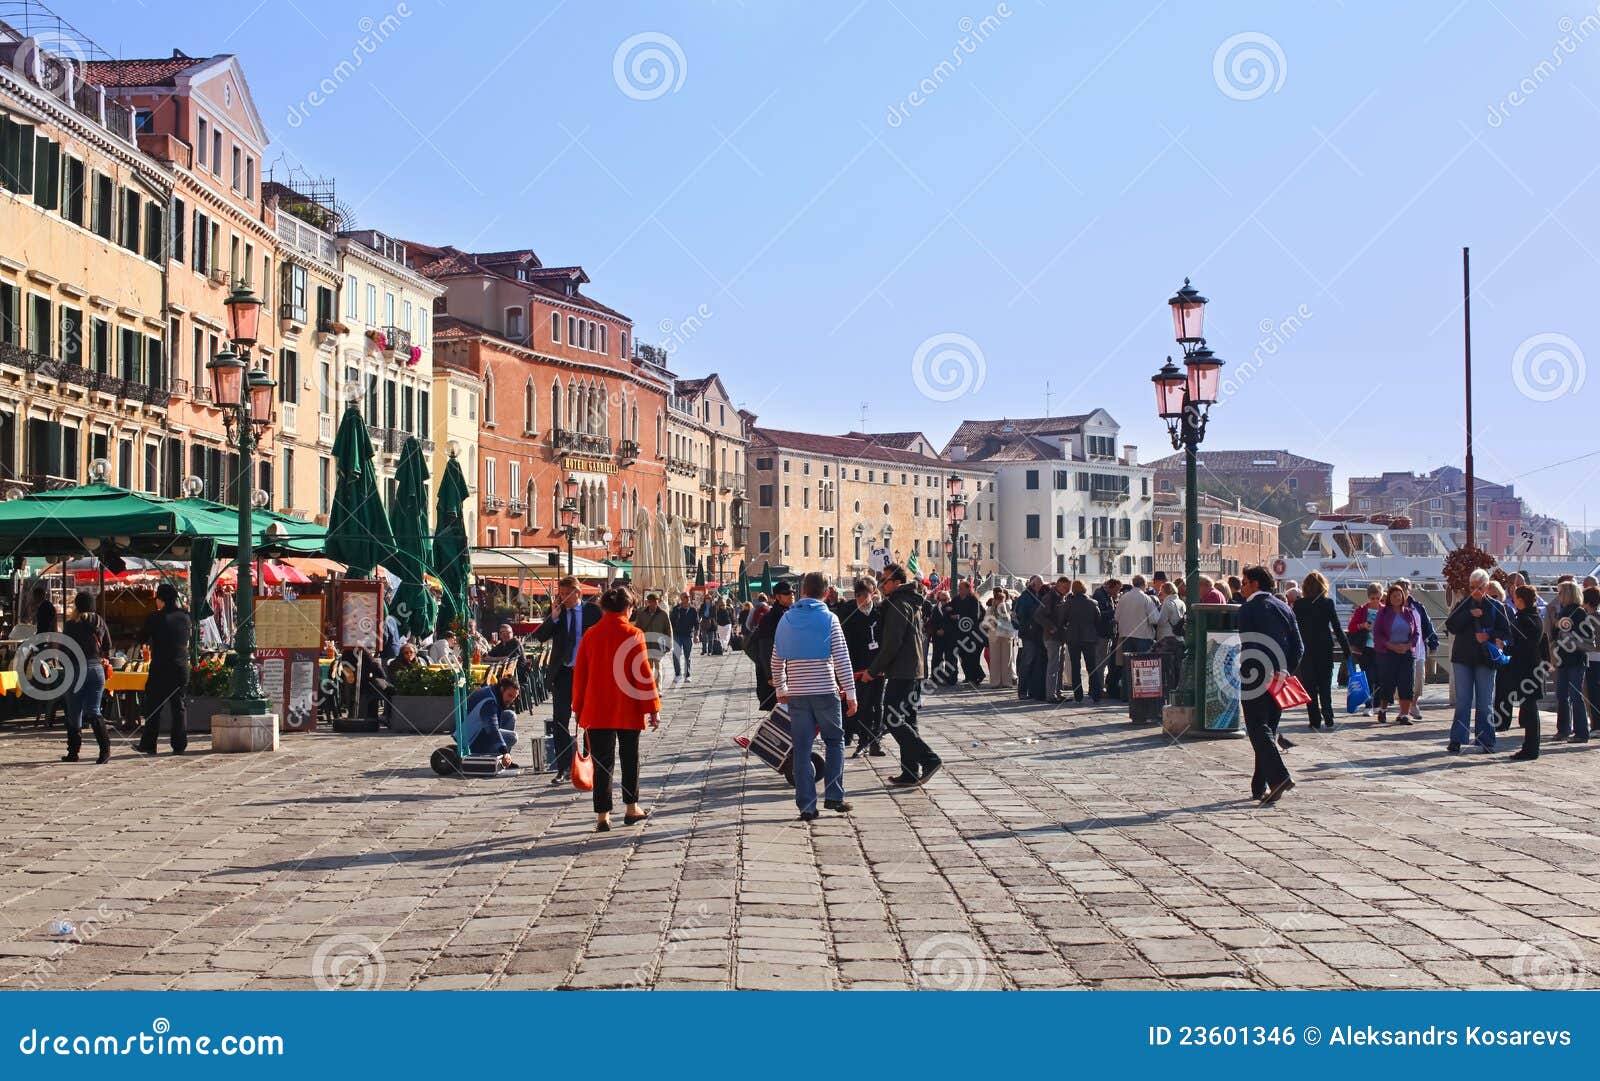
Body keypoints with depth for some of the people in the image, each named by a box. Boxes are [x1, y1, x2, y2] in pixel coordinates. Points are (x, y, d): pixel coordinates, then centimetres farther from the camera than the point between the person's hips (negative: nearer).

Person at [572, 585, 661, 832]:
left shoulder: (590, 635, 0)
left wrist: (579, 709, 14)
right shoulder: (632, 635, -10)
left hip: (597, 711, 2)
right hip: (628, 710, -2)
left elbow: (580, 674, 5)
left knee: (602, 763, 4)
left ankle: (603, 815, 0)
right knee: (630, 759, 15)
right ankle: (631, 808, 25)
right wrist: (653, 708, -4)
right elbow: (643, 674, -10)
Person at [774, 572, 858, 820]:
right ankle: (833, 795, 8)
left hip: (796, 694, 3)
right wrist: (850, 692, -4)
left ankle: (806, 805, 4)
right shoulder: (829, 618, -4)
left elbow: (777, 660, 11)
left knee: (802, 749, 5)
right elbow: (841, 658, -8)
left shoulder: (786, 620, 7)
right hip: (825, 691, -3)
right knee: (834, 741, 14)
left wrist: (781, 689, 23)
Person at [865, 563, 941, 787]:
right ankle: (911, 772, 11)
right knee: (906, 721, 11)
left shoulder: (899, 605, -14)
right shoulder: (912, 603, 19)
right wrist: (881, 668, 22)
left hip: (901, 673, -10)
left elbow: (892, 644, -19)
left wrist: (873, 670, -12)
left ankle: (928, 759, -12)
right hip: (915, 670, 10)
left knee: (893, 720, -8)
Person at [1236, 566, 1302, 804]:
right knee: (1269, 729, 12)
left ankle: (1279, 777, -24)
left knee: (1258, 730, -7)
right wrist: (1285, 672, 7)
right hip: (1279, 678, 7)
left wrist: (1245, 675, -7)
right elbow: (1298, 647, 10)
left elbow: (1246, 646, -15)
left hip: (1256, 678, -7)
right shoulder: (1284, 608, 13)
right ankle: (1260, 786, 16)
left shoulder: (1248, 609, -7)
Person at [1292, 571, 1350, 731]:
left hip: (1306, 650, -1)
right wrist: (1347, 649, 3)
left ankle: (1315, 722, 1)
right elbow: (1337, 628, -3)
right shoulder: (1328, 603, -3)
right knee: (1325, 686, 10)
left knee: (1310, 687, 5)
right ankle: (1328, 721, 3)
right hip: (1325, 649, 1)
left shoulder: (1299, 604, -5)